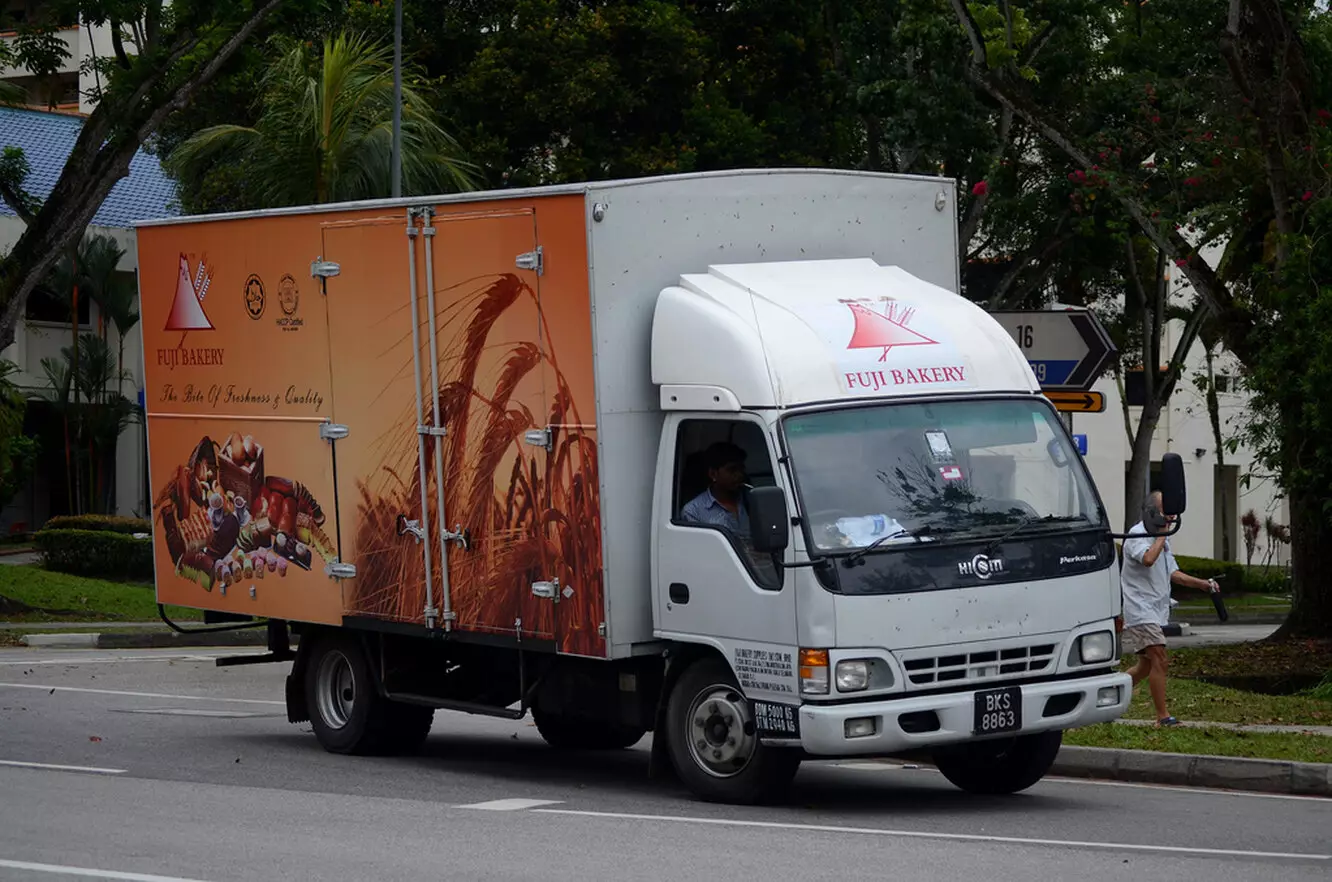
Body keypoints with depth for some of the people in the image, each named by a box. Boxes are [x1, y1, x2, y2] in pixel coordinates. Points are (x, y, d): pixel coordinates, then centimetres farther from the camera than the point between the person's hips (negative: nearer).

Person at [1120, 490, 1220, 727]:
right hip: (1141, 609, -10)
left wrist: (1203, 584, 12)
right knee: (1159, 661, -16)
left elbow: (1173, 573, 23)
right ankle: (1162, 716, -14)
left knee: (1146, 666, 14)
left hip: (1156, 611, 10)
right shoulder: (1137, 535, -12)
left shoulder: (1160, 538, 18)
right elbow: (1148, 559, -33)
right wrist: (1162, 536, -19)